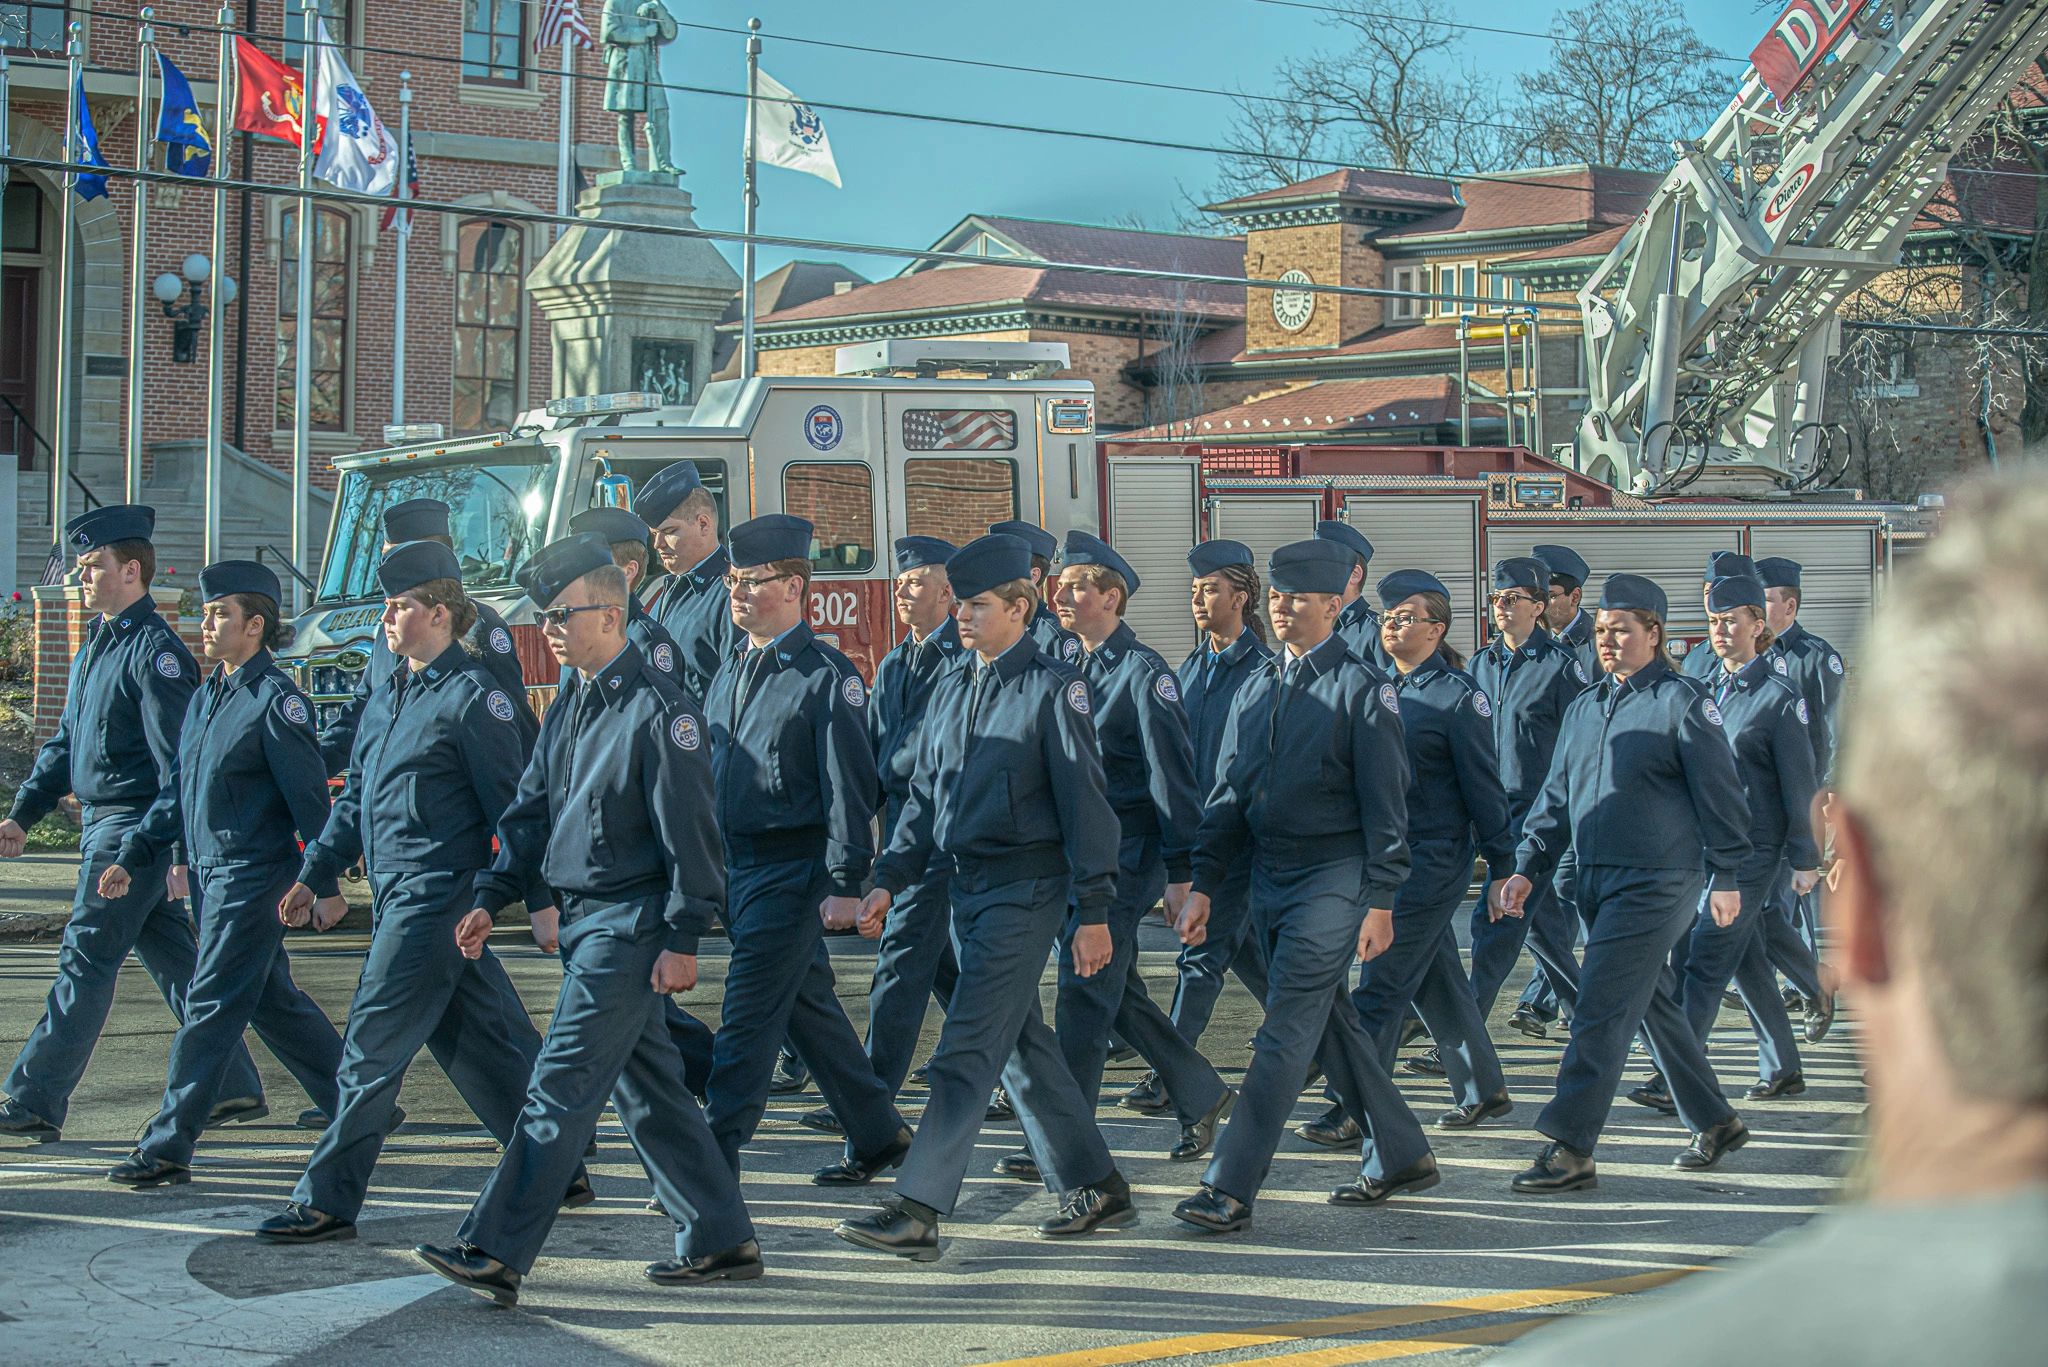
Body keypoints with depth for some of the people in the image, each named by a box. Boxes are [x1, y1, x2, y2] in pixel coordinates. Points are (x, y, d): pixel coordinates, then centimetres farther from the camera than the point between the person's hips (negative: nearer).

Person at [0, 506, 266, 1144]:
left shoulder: (155, 652, -14)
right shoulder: (95, 647, 15)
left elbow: (181, 762, -18)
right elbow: (65, 741, 22)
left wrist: (179, 850, -22)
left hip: (137, 828, -9)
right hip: (100, 823, 9)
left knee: (86, 959, -7)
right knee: (173, 959, 12)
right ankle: (233, 1088, 18)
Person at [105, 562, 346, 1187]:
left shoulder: (276, 701, -13)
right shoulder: (207, 696, 13)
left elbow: (310, 800, -14)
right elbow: (180, 789, 20)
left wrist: (325, 887, -15)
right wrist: (134, 857, 15)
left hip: (253, 874, -9)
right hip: (210, 872, 9)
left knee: (212, 1007, -7)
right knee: (273, 1002, 15)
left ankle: (167, 1147, -5)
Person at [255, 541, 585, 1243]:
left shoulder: (472, 696, -11)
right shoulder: (389, 695, 15)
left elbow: (510, 806, -12)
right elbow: (356, 796, 22)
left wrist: (542, 899, -12)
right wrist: (313, 875, 18)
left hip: (437, 897, -9)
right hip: (397, 896, 9)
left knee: (371, 1050, -7)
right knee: (486, 1046, 13)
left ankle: (326, 1203, -2)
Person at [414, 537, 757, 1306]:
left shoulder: (658, 709, -13)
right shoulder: (568, 710, 14)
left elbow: (690, 831, -15)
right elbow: (531, 811, 18)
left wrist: (682, 940, -17)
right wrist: (491, 898, 7)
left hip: (631, 926, -9)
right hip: (584, 920, 9)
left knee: (561, 1087, -11)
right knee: (647, 1089, 12)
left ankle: (496, 1254, -13)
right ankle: (721, 1242, 20)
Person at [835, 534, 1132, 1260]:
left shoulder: (1054, 689, -10)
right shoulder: (951, 690, 13)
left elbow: (1084, 800, -11)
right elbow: (925, 794, 19)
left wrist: (1094, 908, -14)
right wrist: (890, 878, 9)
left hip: (1027, 888, -8)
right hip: (967, 885, 8)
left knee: (968, 1049, -11)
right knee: (1022, 1045, 12)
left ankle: (918, 1210, -12)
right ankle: (1099, 1188, 23)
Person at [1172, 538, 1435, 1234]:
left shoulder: (1361, 688, -8)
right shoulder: (1257, 688, 12)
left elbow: (1385, 804, -10)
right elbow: (1228, 794, 13)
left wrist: (1380, 903, -14)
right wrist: (1203, 885, 7)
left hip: (1333, 878, -8)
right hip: (1269, 876, 8)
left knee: (1285, 1033, -10)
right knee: (1331, 1025, 14)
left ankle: (1230, 1189, -12)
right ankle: (1402, 1157, 27)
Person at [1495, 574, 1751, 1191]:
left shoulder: (1681, 704, -6)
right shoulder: (1584, 710, 15)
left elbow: (1720, 794, -5)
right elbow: (1555, 797, 17)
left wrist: (1725, 877, -6)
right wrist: (1527, 866, 7)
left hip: (1654, 885, -8)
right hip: (1594, 881, 8)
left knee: (1600, 1009, -12)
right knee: (1654, 1006, 15)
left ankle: (1570, 1150, -11)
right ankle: (1715, 1122, 29)